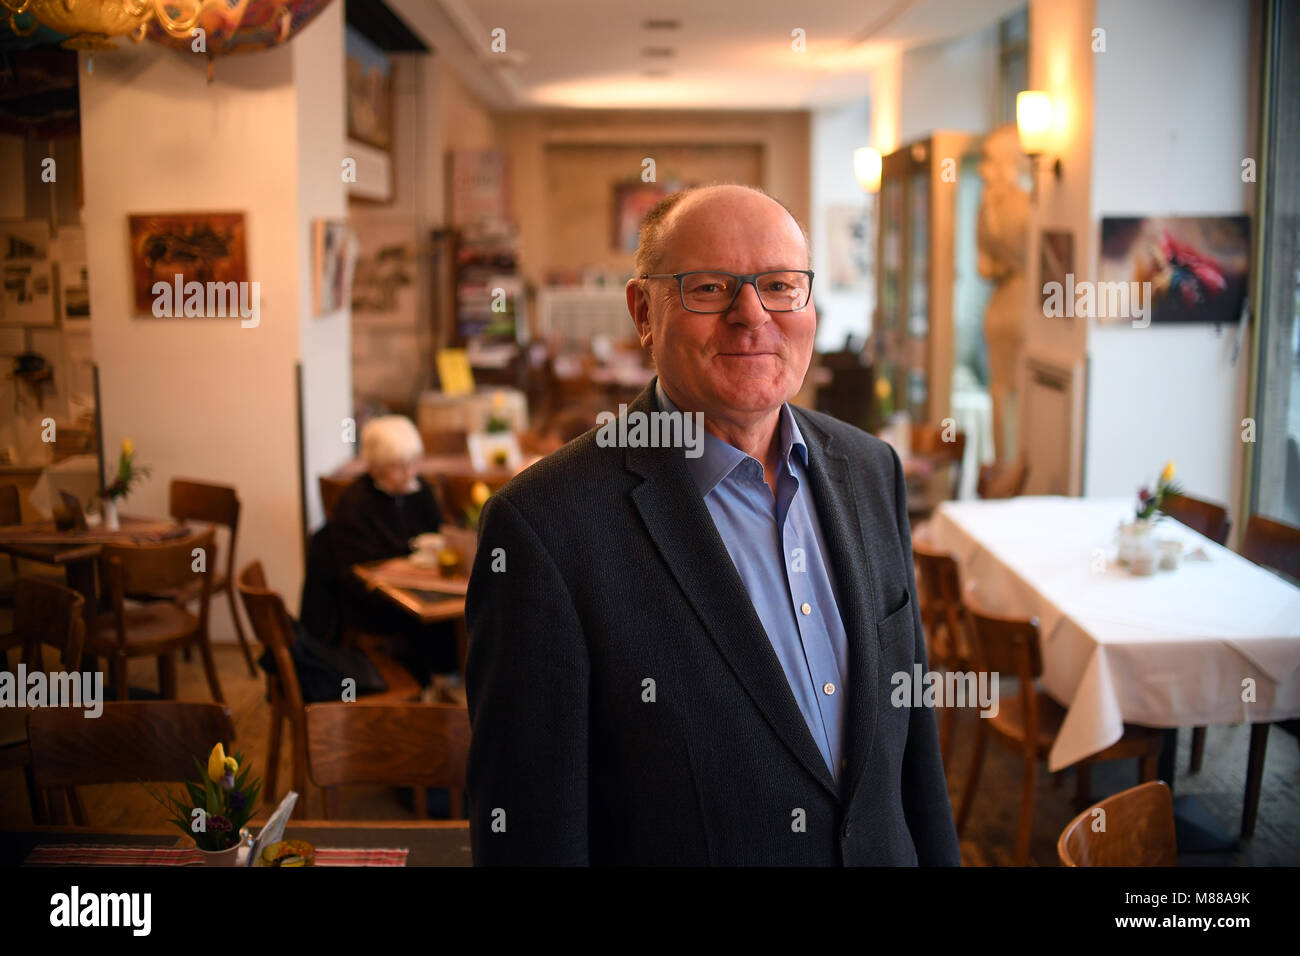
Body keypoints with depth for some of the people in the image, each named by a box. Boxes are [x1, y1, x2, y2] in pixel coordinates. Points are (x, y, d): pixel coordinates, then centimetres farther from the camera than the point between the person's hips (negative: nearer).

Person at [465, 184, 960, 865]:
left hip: (884, 851, 5)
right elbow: (527, 834, -20)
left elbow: (912, 726, 3)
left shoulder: (871, 470, -4)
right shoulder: (545, 528, -24)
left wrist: (939, 858, 4)